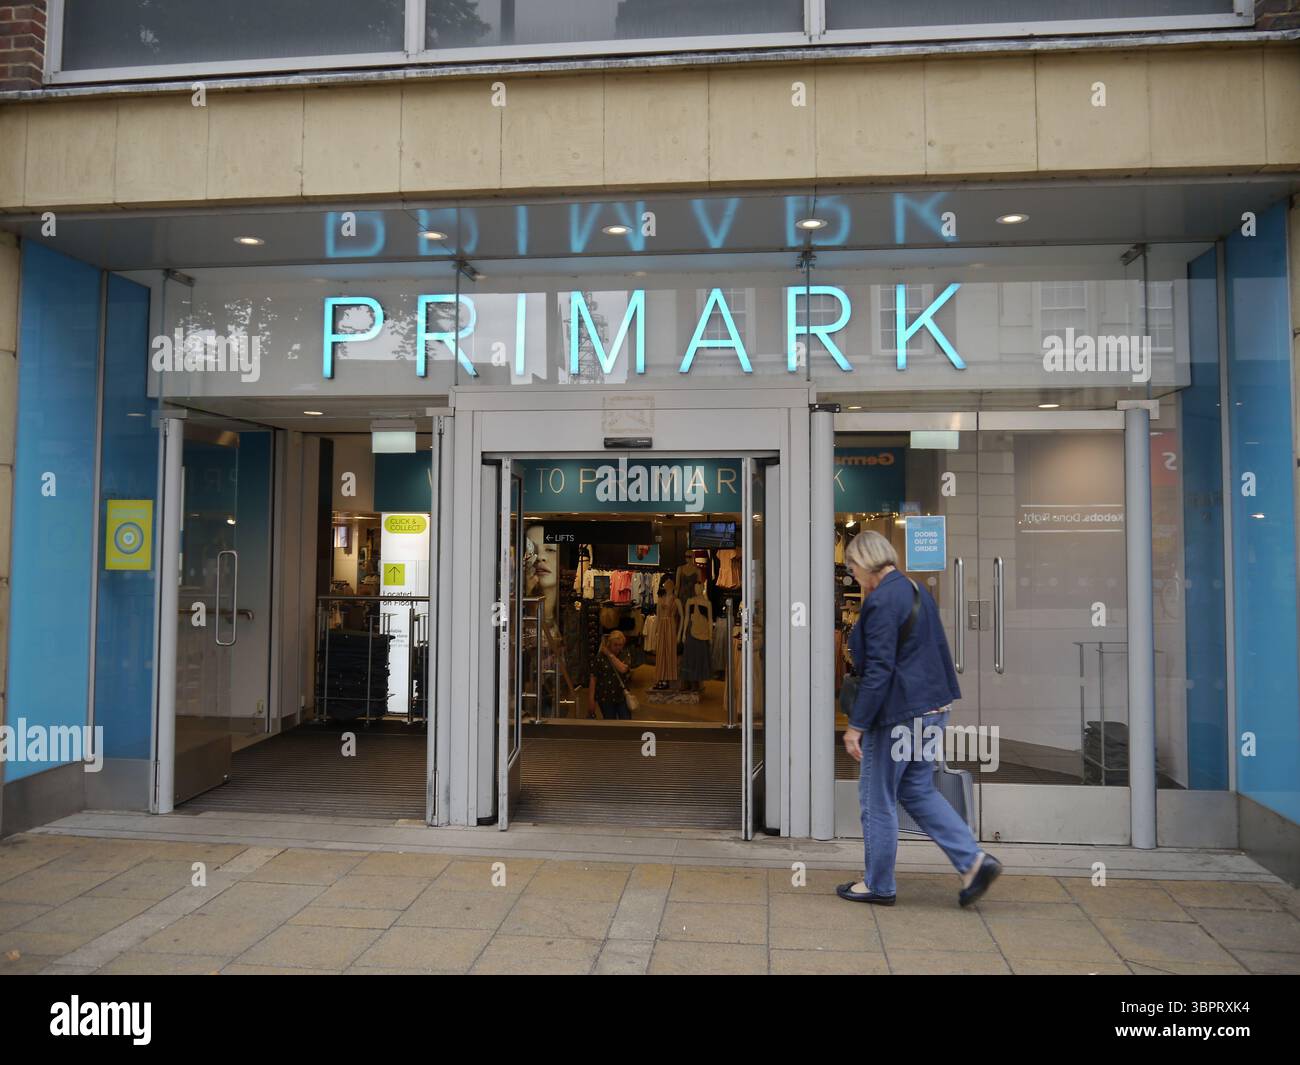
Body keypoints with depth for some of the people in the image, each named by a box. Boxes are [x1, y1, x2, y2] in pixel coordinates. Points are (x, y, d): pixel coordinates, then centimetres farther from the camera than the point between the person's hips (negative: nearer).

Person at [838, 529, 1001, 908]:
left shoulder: (881, 602, -19)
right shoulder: (916, 591, 10)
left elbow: (878, 670, -22)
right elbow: (937, 650, 16)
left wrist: (856, 725, -18)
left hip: (896, 714, -9)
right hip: (932, 707, 9)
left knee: (877, 799, 6)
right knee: (918, 791, 20)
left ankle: (878, 885, 19)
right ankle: (974, 860, 11)